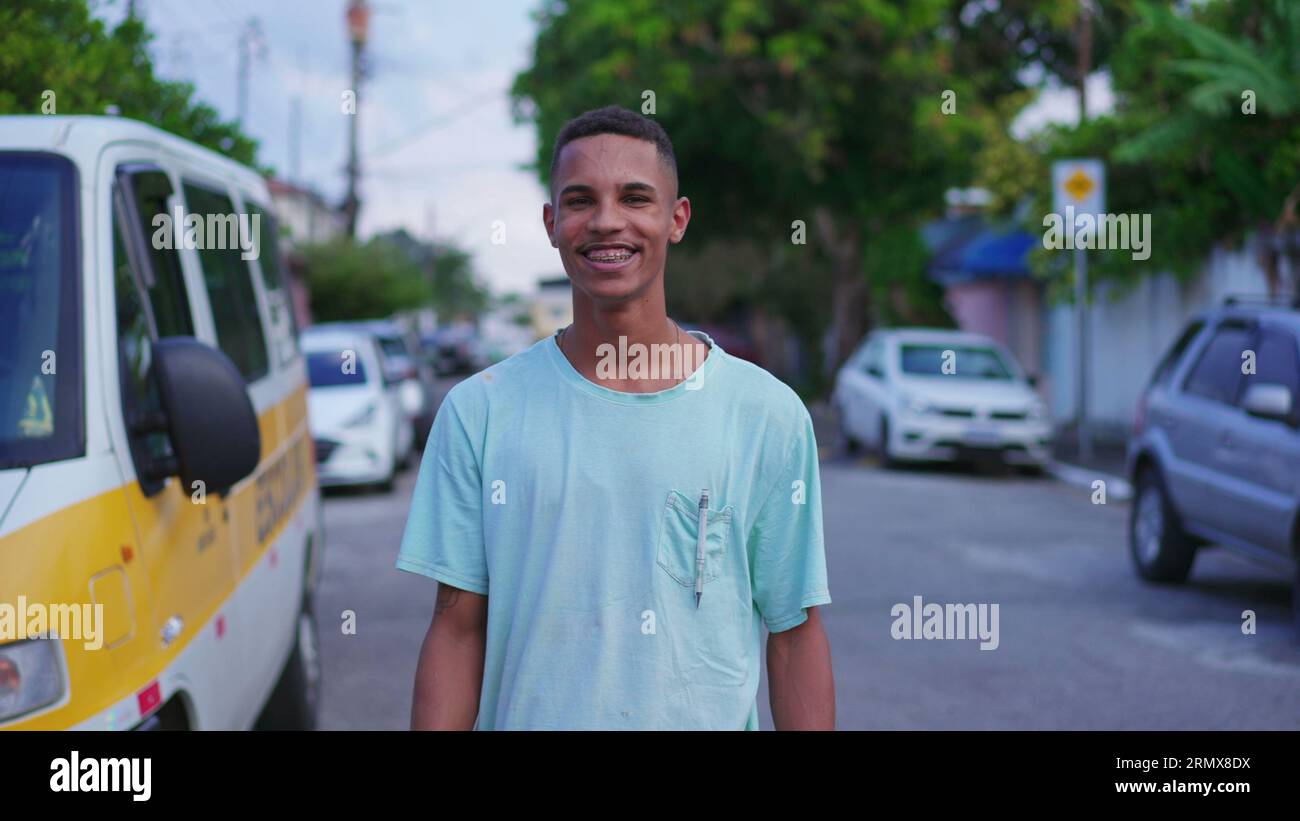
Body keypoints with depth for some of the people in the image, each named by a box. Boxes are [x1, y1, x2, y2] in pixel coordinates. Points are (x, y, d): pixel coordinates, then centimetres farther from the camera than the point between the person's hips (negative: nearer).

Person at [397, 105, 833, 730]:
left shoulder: (768, 414, -4)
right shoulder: (478, 411, -2)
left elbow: (794, 637, -2)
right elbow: (458, 630, -1)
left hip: (708, 718, 0)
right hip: (527, 719, 0)